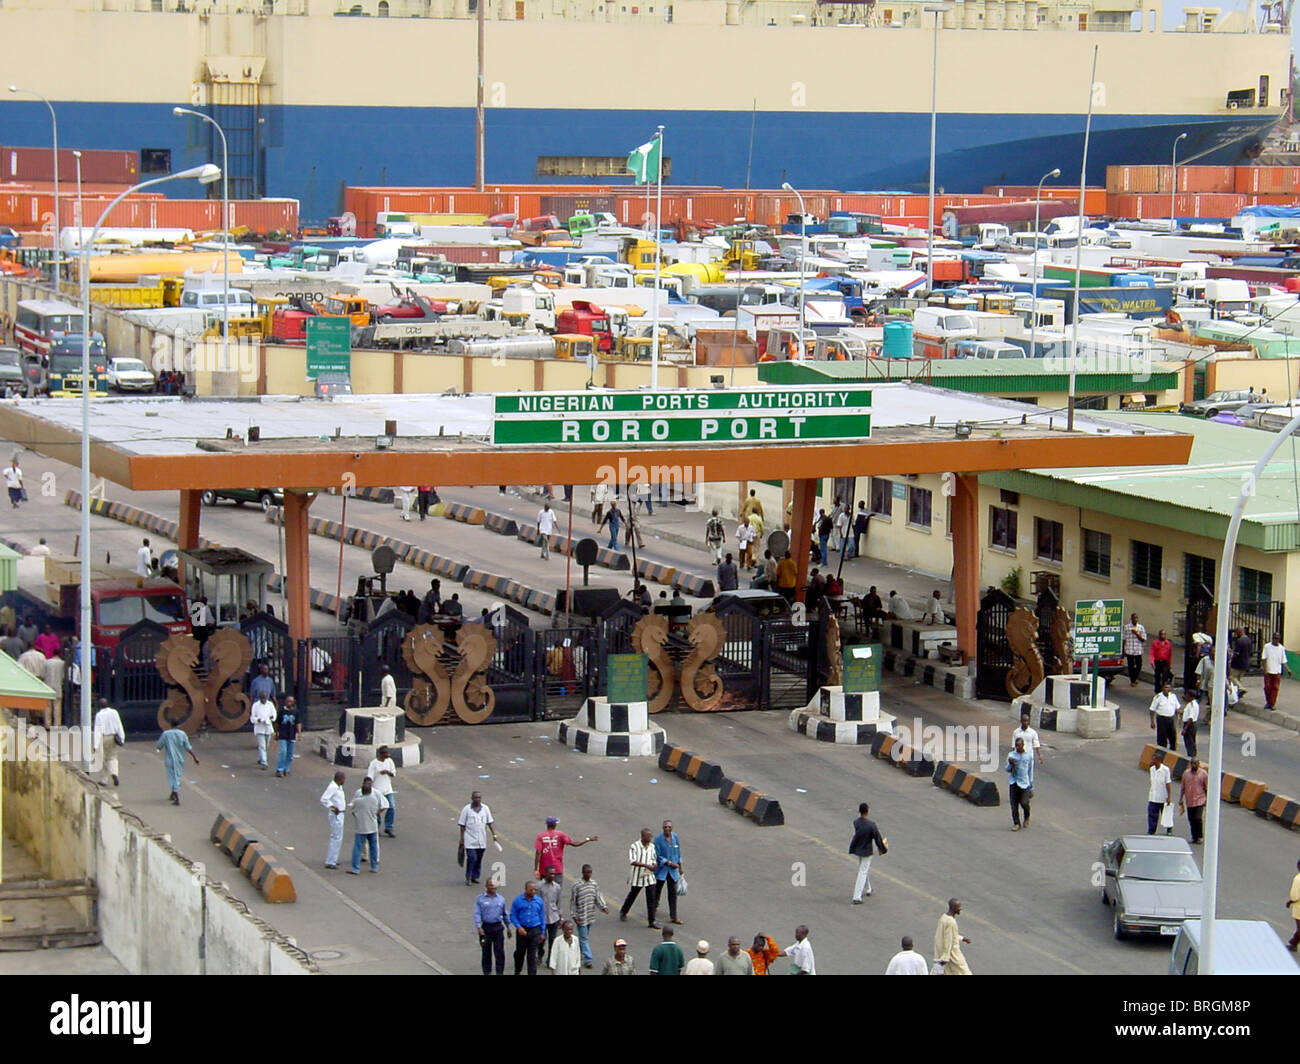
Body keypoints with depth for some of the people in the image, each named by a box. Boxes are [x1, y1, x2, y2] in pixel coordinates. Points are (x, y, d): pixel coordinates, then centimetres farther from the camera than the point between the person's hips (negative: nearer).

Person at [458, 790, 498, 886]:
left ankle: (475, 876, 21)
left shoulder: (485, 809, 6)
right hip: (470, 840, -4)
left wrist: (494, 834, 2)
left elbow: (490, 823, 10)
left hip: (481, 840, 4)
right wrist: (462, 838, -3)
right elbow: (462, 825, -1)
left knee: (479, 859, 9)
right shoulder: (467, 809, -4)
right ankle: (468, 878, -1)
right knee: (472, 858, -12)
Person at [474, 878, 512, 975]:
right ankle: (487, 972, 15)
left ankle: (500, 972, 5)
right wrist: (479, 927, -15)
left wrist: (508, 927, 18)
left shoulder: (501, 899, 9)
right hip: (486, 928, -2)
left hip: (498, 927, 2)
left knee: (500, 952, -1)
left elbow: (505, 914, 17)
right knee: (486, 952, 6)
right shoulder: (480, 899, 0)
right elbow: (477, 914, -5)